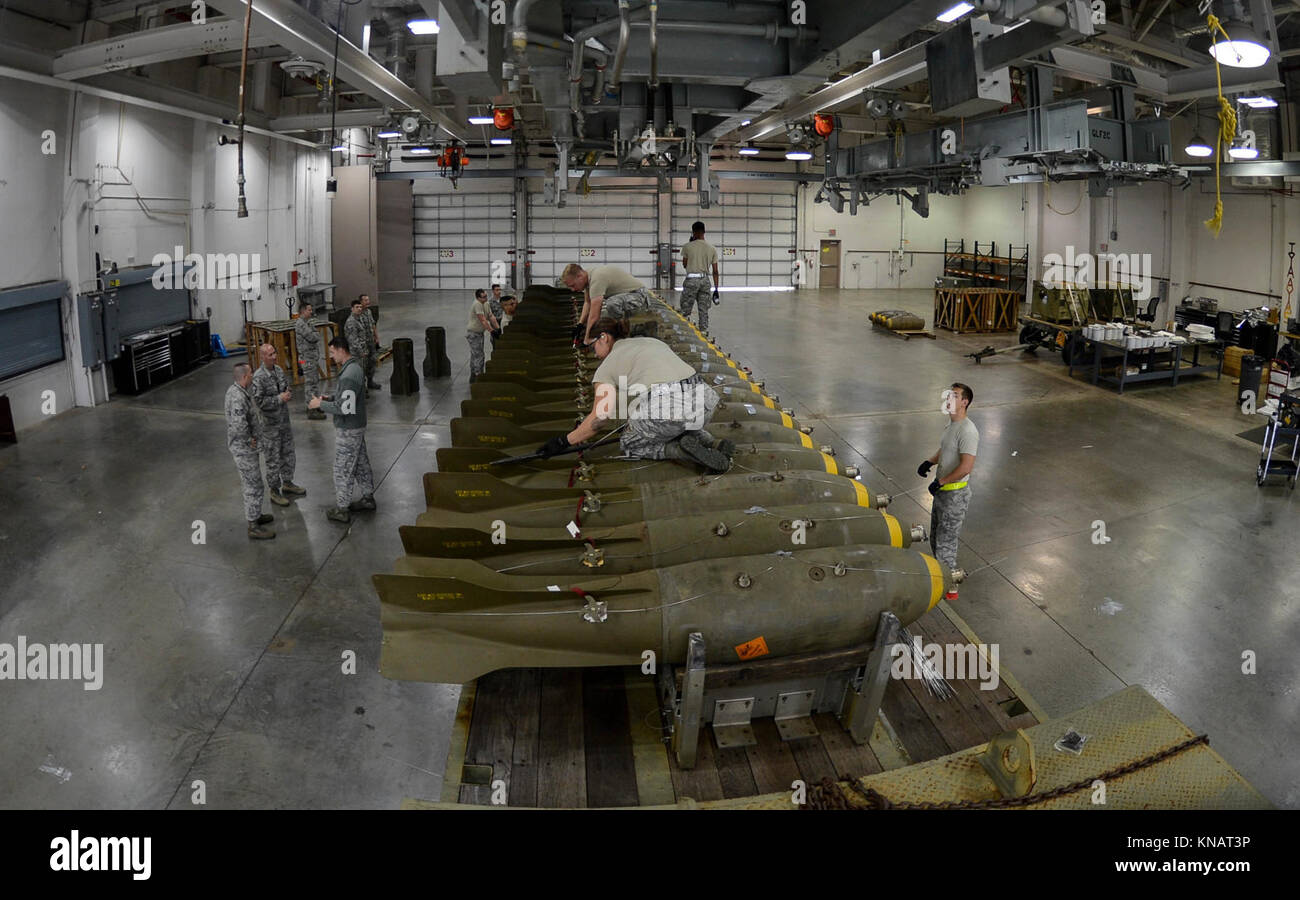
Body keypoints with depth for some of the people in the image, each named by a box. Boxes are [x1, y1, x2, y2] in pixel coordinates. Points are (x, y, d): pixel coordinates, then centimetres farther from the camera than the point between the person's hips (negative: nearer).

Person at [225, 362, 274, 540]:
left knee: (251, 484, 23)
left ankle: (255, 515, 38)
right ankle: (254, 527, 6)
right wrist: (249, 439, -21)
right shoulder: (238, 398, -28)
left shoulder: (234, 390, 5)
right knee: (254, 487, -2)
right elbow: (239, 425, -37)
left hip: (243, 446, 10)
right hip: (244, 448, -10)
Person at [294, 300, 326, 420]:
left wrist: (314, 335, -6)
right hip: (307, 357, -10)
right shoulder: (300, 323, -17)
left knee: (315, 381, 16)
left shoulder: (307, 322, 14)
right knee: (310, 382, -7)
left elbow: (316, 336, 14)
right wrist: (316, 334, -3)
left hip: (314, 357, 10)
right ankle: (312, 411, -4)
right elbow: (312, 337, -23)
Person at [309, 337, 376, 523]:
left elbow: (344, 408, -28)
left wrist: (320, 405, -17)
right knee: (361, 462, 21)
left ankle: (342, 510, 11)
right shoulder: (355, 367, 6)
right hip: (357, 426, 10)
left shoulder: (349, 375, -27)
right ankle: (368, 498, 34)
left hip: (348, 430, -10)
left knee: (343, 469, 1)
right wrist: (329, 399, 7)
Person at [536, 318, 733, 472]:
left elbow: (599, 418, 2)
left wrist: (564, 442, 13)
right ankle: (712, 443, 7)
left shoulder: (608, 365, 11)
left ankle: (679, 450, -5)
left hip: (664, 410, -6)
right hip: (702, 401, 6)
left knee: (629, 445, 21)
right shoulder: (653, 341, 30)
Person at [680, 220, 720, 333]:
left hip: (691, 280, -3)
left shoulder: (688, 246, -5)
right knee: (704, 311, 8)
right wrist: (716, 289, 9)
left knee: (686, 311, 2)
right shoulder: (712, 249, 5)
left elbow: (684, 265, 9)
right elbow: (715, 271, 5)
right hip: (705, 280, 4)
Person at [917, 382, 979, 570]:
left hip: (955, 494, -10)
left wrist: (940, 482, -22)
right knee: (935, 538, 21)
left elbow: (966, 467, -28)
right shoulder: (950, 424, 9)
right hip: (942, 491, 10)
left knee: (945, 541, -1)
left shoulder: (967, 431, -23)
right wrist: (929, 462, 8)